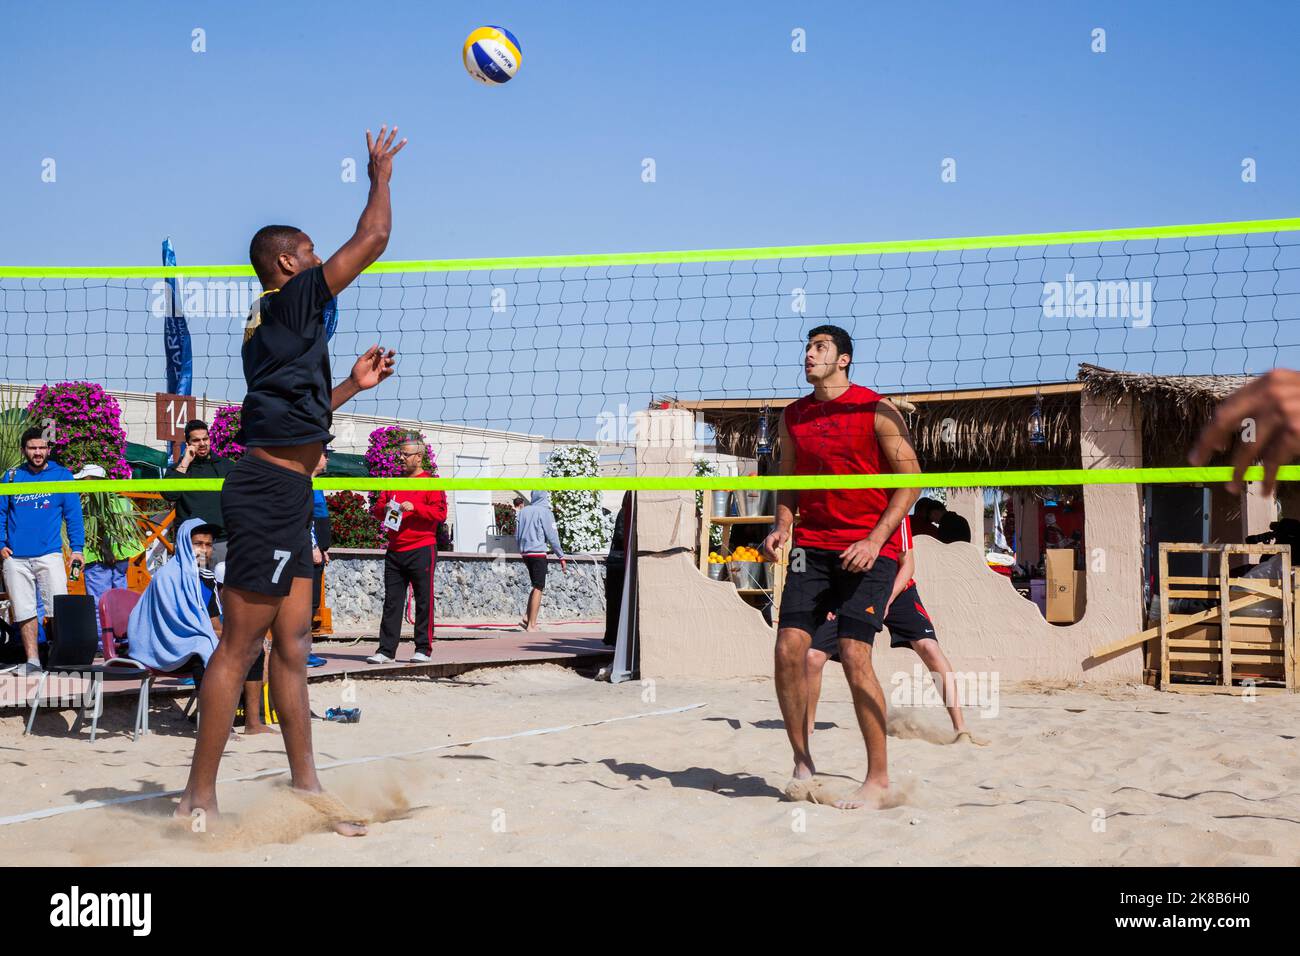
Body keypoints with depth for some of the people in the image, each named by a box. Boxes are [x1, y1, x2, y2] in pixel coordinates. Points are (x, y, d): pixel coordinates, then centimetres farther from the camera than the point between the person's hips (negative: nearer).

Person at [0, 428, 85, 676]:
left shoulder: (62, 475, 5)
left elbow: (73, 514, 4)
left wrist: (77, 549, -4)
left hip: (49, 554, -2)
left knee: (58, 609, -8)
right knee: (25, 611, 4)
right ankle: (32, 661, 9)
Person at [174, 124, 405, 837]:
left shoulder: (271, 325, 21)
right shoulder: (293, 299, -5)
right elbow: (373, 237, -4)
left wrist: (352, 385, 30)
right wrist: (381, 174, 11)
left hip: (283, 492, 10)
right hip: (272, 489, -10)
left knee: (292, 642, 10)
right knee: (241, 644, -7)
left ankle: (305, 785, 15)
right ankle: (199, 798, -2)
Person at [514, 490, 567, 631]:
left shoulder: (522, 511, 10)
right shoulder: (545, 512, -7)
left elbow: (517, 536, 13)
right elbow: (552, 537, -9)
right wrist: (561, 557, -2)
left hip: (525, 553, 7)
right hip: (538, 553, -7)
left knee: (536, 587, 18)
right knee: (538, 588, -3)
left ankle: (527, 618, 7)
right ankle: (532, 625, -5)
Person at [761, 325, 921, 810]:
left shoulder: (875, 410, -5)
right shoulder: (793, 416, 12)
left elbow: (910, 479, -5)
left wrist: (876, 540, -15)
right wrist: (781, 528, 1)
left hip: (869, 548, -5)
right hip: (811, 545, 5)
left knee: (854, 655, -13)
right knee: (788, 648, -6)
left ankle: (879, 778, 0)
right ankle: (802, 764, 9)